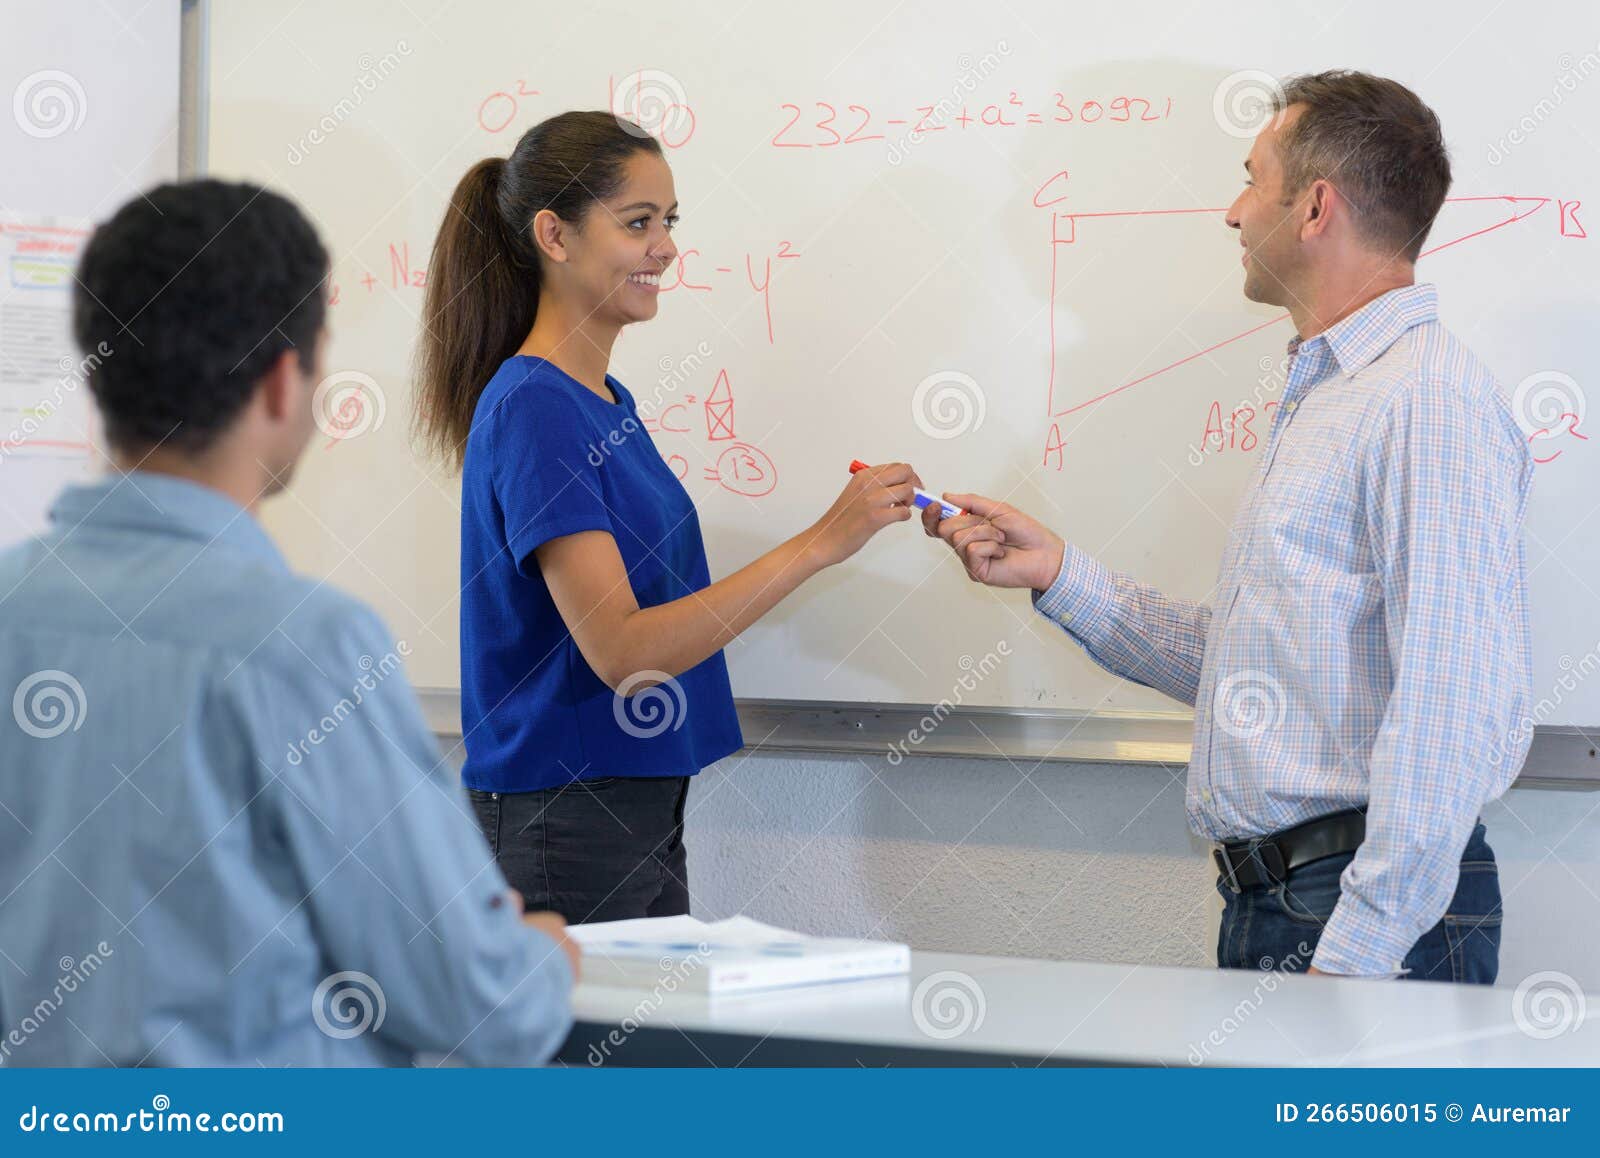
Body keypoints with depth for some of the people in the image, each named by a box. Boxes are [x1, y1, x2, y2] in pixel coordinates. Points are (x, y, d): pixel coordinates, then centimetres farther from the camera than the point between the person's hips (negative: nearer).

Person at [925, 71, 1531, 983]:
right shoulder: (1320, 402, 20)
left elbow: (1455, 708, -22)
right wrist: (1059, 574, 17)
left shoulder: (1432, 401, -14)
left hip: (1362, 909, -9)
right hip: (1265, 903, 9)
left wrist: (1358, 953, -24)